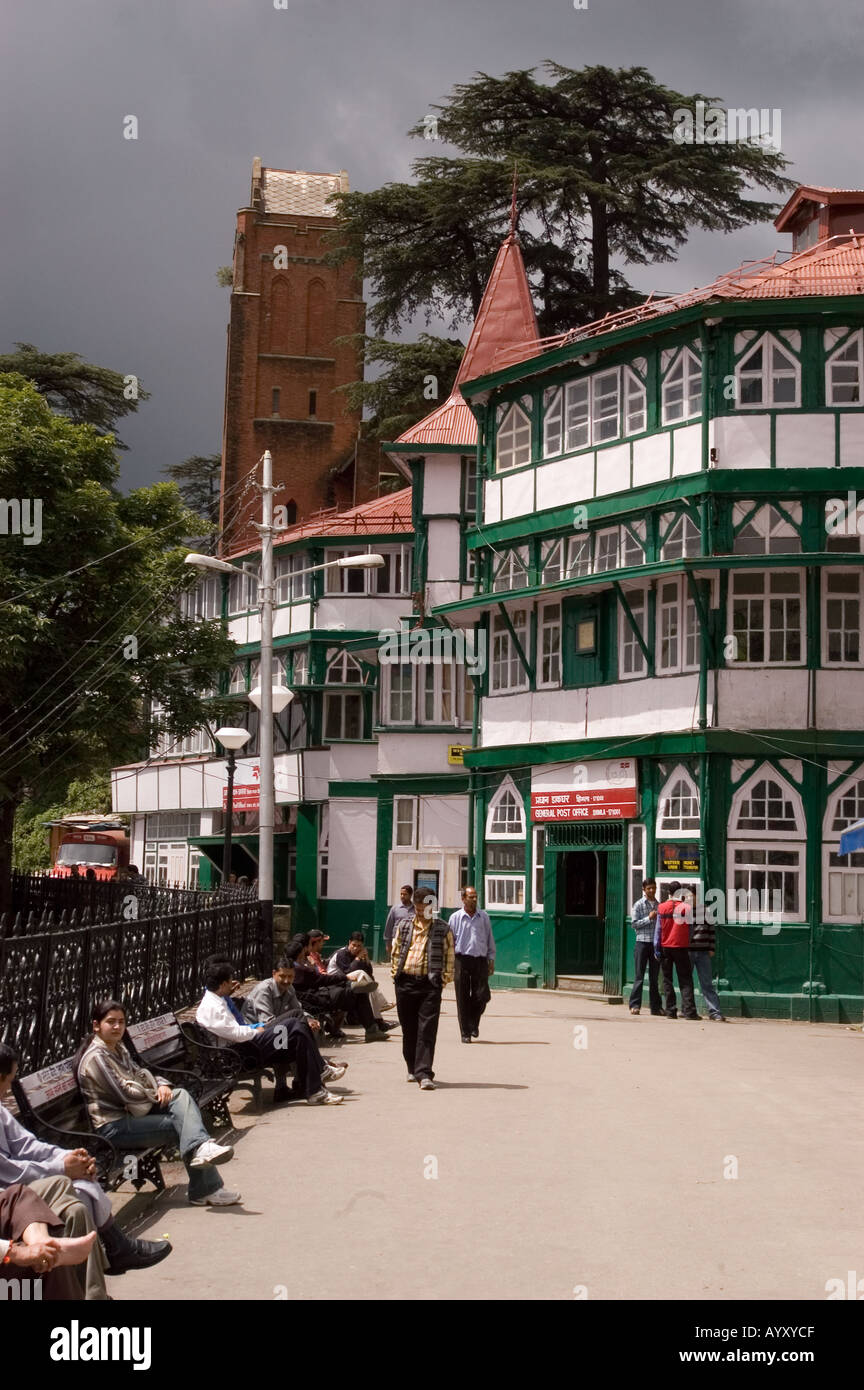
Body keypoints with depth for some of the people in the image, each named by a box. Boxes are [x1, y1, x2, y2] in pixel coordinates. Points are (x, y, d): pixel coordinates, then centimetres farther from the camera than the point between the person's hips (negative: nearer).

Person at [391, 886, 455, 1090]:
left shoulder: (443, 929, 3)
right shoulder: (403, 926, 11)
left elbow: (449, 956, 5)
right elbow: (395, 951, 15)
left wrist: (444, 978, -3)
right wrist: (395, 973, 7)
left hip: (430, 984, -3)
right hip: (406, 982, 3)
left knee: (427, 1030, -9)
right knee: (409, 1028, 11)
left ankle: (424, 1074, -13)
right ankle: (413, 1068, 28)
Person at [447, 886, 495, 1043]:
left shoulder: (484, 917, 8)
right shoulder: (455, 918, 3)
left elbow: (490, 939, 14)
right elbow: (449, 941, 5)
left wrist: (491, 960, 10)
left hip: (480, 960, 1)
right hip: (462, 960, -1)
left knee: (482, 996, -3)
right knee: (463, 999, 0)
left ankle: (474, 1024, 23)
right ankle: (465, 1032, 9)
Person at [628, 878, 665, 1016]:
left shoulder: (659, 905, 12)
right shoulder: (638, 905, -1)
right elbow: (634, 924, -6)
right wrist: (649, 918, -14)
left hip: (656, 944, 4)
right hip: (642, 943, -4)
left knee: (655, 976, 8)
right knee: (639, 976, -3)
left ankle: (656, 1006, 12)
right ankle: (635, 1005, 1)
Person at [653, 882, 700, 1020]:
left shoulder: (661, 908, 0)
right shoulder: (686, 908, -5)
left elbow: (658, 929, 1)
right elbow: (690, 929, -2)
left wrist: (656, 948, 5)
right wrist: (689, 946, 9)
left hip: (665, 947, 1)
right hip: (681, 947, -1)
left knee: (667, 979, 9)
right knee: (685, 980, 1)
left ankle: (670, 1010, 5)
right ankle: (688, 1010, -8)